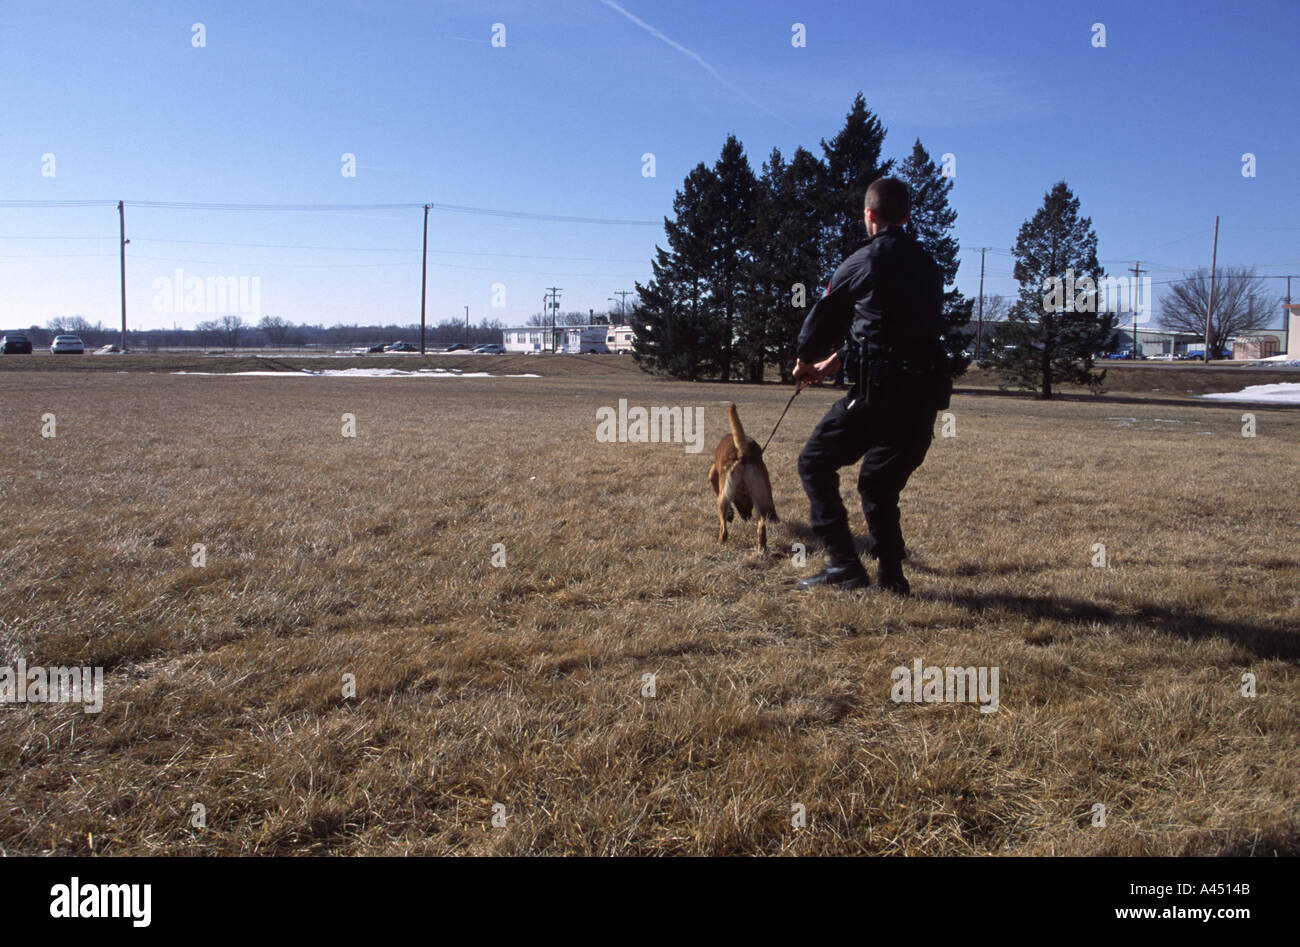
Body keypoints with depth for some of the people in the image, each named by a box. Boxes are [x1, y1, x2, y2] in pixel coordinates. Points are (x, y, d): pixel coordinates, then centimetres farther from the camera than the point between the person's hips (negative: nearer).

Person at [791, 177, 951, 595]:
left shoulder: (863, 262, -3)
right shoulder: (928, 266, 18)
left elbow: (824, 318, 7)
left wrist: (804, 361, 28)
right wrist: (833, 362, 33)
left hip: (878, 391, -7)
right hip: (925, 393, 7)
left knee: (816, 463, 7)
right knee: (881, 481, 20)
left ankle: (844, 565, 0)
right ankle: (891, 577, 17)